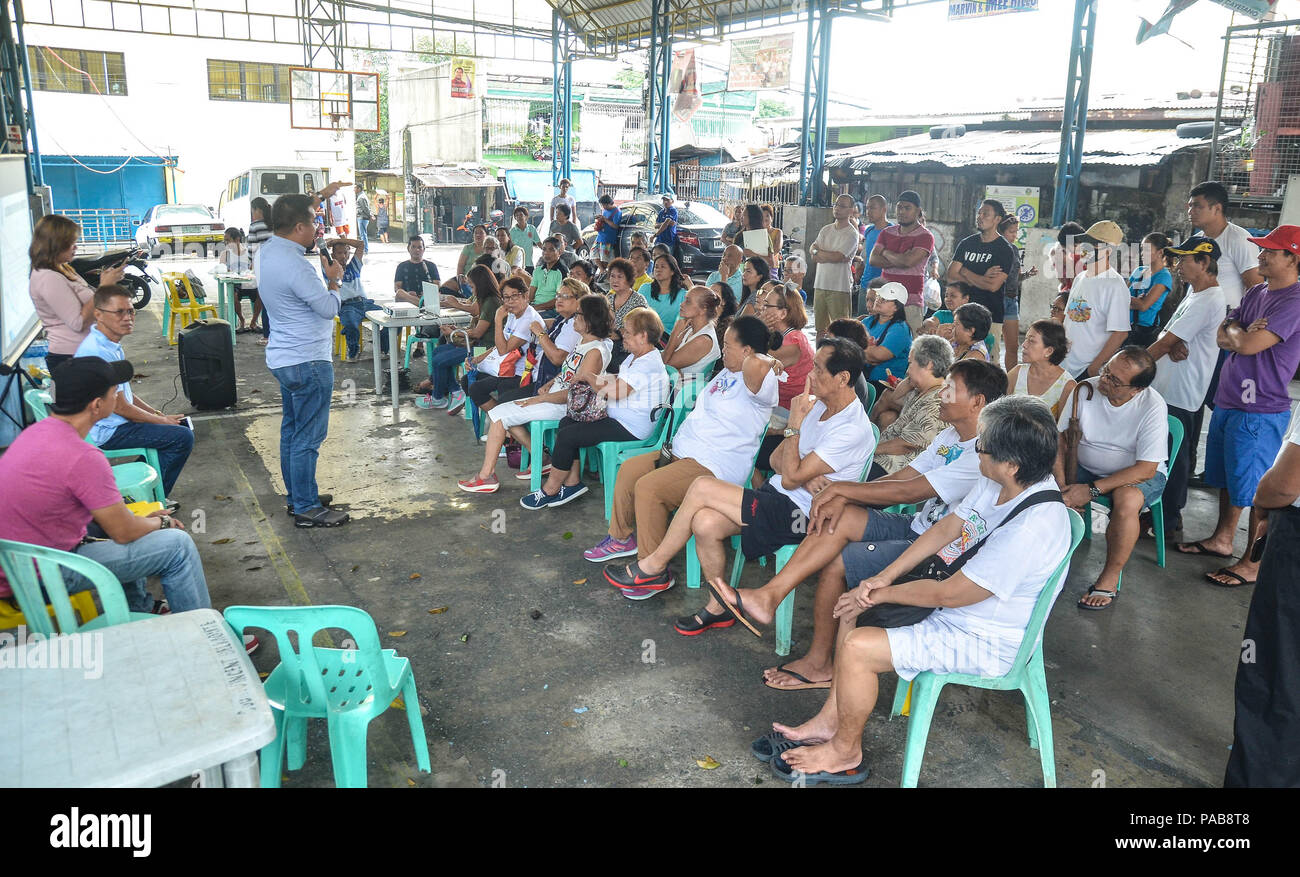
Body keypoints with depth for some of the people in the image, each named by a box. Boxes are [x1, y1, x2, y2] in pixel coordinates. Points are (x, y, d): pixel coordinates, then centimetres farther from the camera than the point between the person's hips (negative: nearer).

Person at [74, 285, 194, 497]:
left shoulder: (112, 344, 7)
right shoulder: (97, 352, -25)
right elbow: (120, 407, -21)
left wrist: (156, 413, 9)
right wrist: (162, 420, -10)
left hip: (116, 422, 10)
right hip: (107, 432, -10)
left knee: (181, 423, 18)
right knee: (183, 437, -16)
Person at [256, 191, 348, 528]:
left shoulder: (267, 249, 6)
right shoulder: (294, 266, -24)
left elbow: (294, 216, 28)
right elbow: (330, 308, -17)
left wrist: (320, 195, 28)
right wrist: (334, 279, 0)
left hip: (284, 357, 11)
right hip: (307, 361, -11)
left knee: (291, 429, 18)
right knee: (307, 437, -3)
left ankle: (297, 496, 30)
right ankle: (307, 509, 4)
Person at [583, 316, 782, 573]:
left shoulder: (759, 382, -18)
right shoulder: (727, 373, 15)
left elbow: (756, 366, -45)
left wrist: (768, 361, -23)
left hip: (715, 467, -11)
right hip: (683, 453, 11)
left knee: (648, 487, -25)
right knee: (628, 470, 11)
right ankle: (621, 538, 28)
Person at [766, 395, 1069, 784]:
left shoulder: (1030, 529, -34)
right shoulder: (996, 482, -8)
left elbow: (949, 594, -27)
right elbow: (946, 529, 2)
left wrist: (881, 593, -13)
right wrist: (885, 577, -7)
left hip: (985, 642, -9)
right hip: (959, 596, 10)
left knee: (857, 648, -19)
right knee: (854, 609, 9)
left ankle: (845, 752, 6)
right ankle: (830, 720, 17)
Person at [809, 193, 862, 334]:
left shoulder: (851, 234, -6)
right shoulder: (826, 229, 15)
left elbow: (837, 256, -16)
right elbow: (812, 249, 4)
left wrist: (817, 252, -1)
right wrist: (829, 256, -14)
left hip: (839, 287, -6)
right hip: (820, 284, 6)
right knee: (820, 328, 10)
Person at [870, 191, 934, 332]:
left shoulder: (925, 236, -2)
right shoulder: (887, 232, 15)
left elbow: (908, 261, -17)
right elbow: (872, 260, 2)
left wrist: (885, 252, 0)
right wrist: (898, 261, -10)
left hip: (910, 301, -5)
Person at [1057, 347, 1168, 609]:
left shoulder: (1152, 407, -21)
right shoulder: (1085, 391, -13)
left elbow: (1146, 469, -23)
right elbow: (1060, 441, -10)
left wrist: (1092, 490, -29)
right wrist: (1062, 487, -24)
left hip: (1137, 474, -3)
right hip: (1085, 469, 3)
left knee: (1126, 500, -36)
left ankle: (1110, 580, -18)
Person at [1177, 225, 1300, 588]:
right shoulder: (1255, 293, 11)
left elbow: (1248, 345, -23)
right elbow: (1222, 337, 7)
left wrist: (1236, 332, -2)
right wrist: (1243, 333, -14)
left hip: (1260, 411, -9)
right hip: (1228, 400, 9)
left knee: (1256, 489, -2)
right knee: (1226, 477, 20)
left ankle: (1253, 563, 8)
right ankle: (1222, 540, 35)